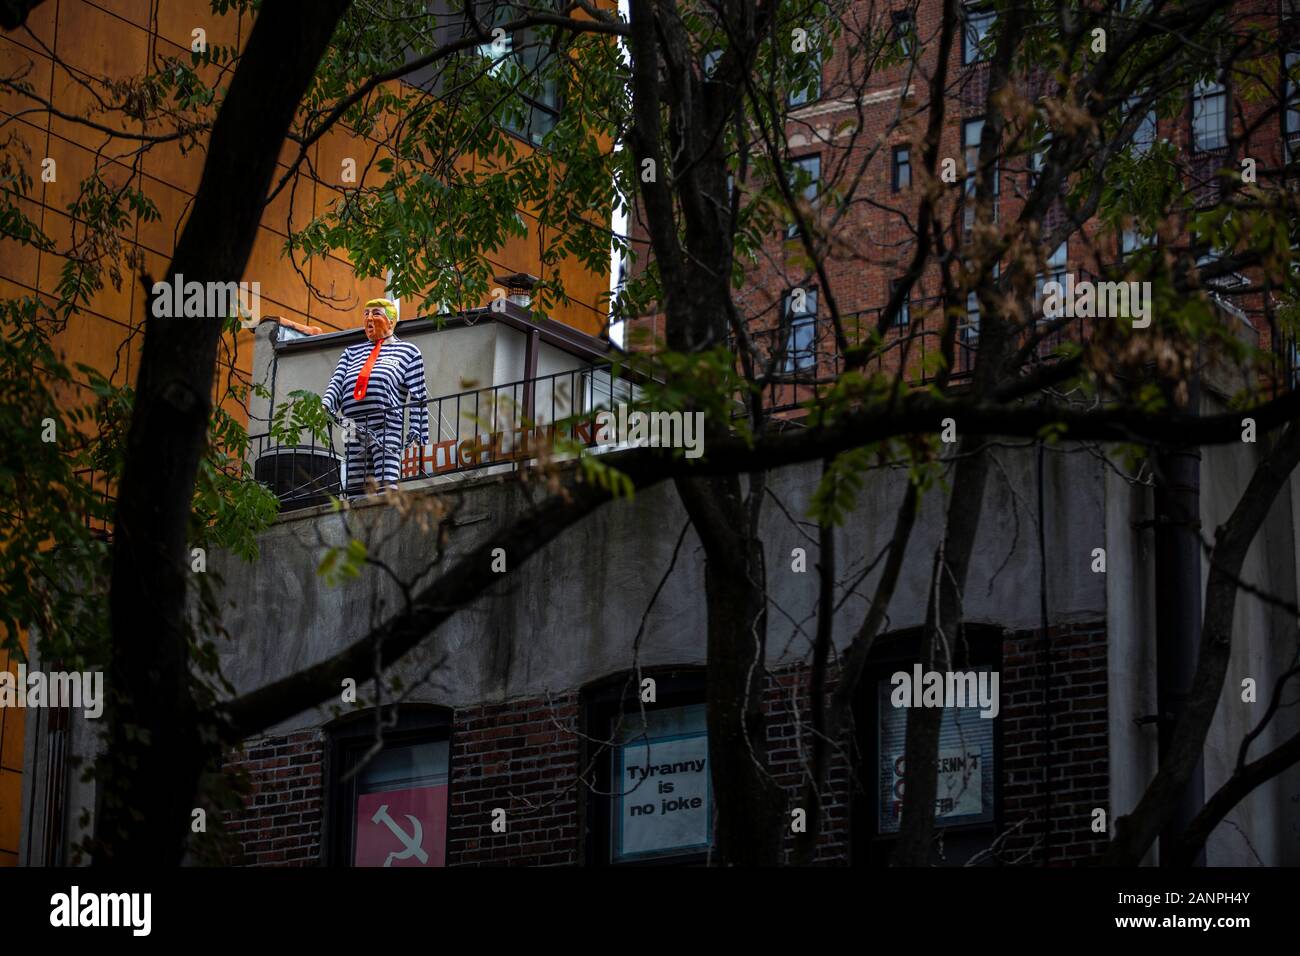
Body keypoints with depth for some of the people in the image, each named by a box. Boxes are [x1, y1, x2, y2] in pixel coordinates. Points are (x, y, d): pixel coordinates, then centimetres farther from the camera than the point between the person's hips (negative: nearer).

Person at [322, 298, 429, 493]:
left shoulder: (407, 351, 16)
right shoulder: (352, 352, 28)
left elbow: (418, 397, 8)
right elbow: (336, 385, 14)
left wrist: (417, 434, -3)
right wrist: (324, 409, -8)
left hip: (387, 428, -4)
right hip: (354, 431, 4)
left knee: (387, 485, -20)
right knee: (355, 491, -4)